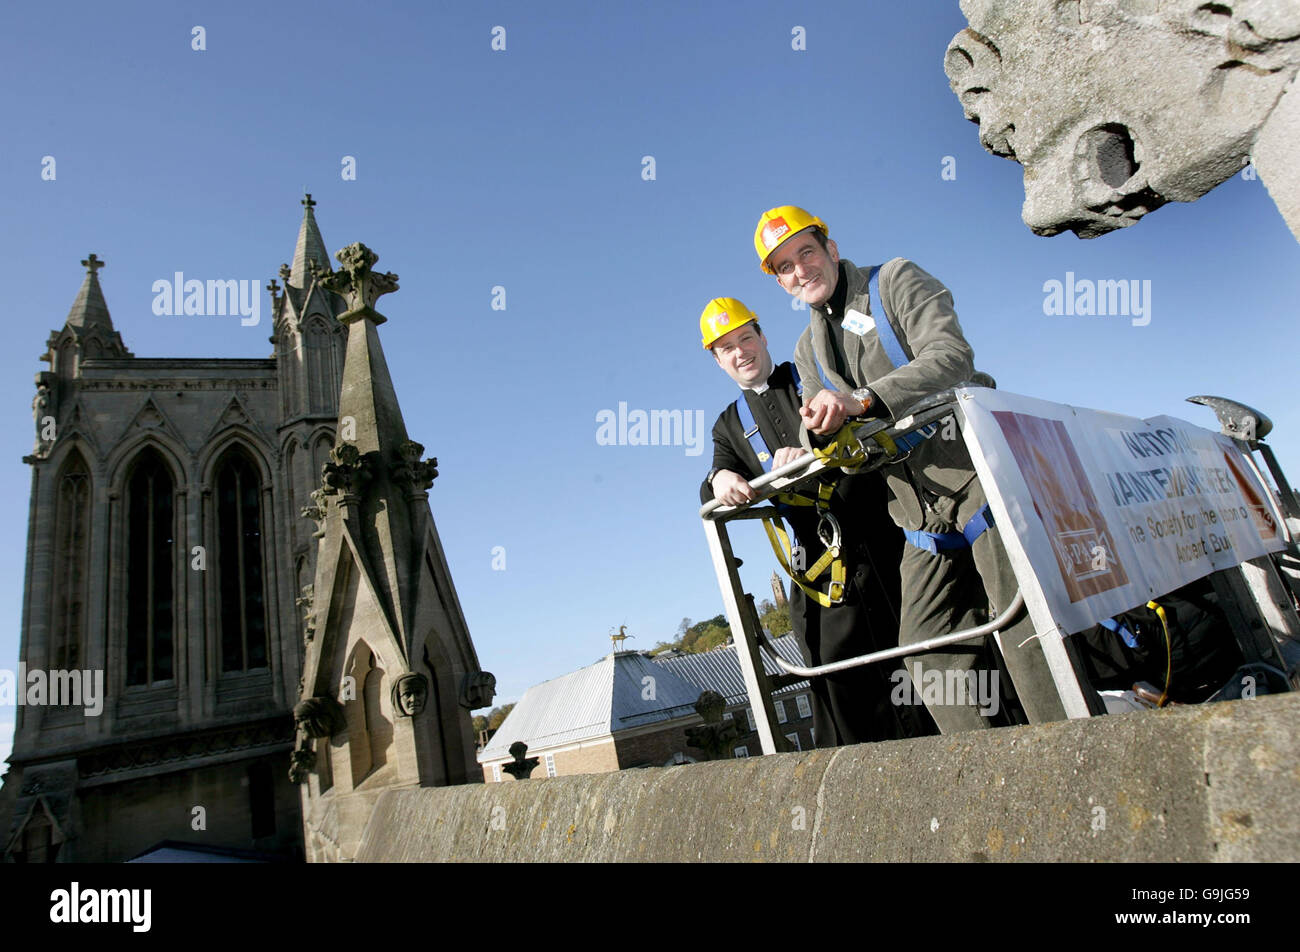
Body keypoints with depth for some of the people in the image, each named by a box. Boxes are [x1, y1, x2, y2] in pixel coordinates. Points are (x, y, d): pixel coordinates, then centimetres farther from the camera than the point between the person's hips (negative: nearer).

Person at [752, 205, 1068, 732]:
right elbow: (824, 437, 12)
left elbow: (953, 356, -16)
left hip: (978, 478, -5)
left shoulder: (896, 280, 1)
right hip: (924, 520, 6)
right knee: (929, 655, 0)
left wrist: (862, 399, -29)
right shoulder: (808, 349, 18)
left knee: (1023, 627, -9)